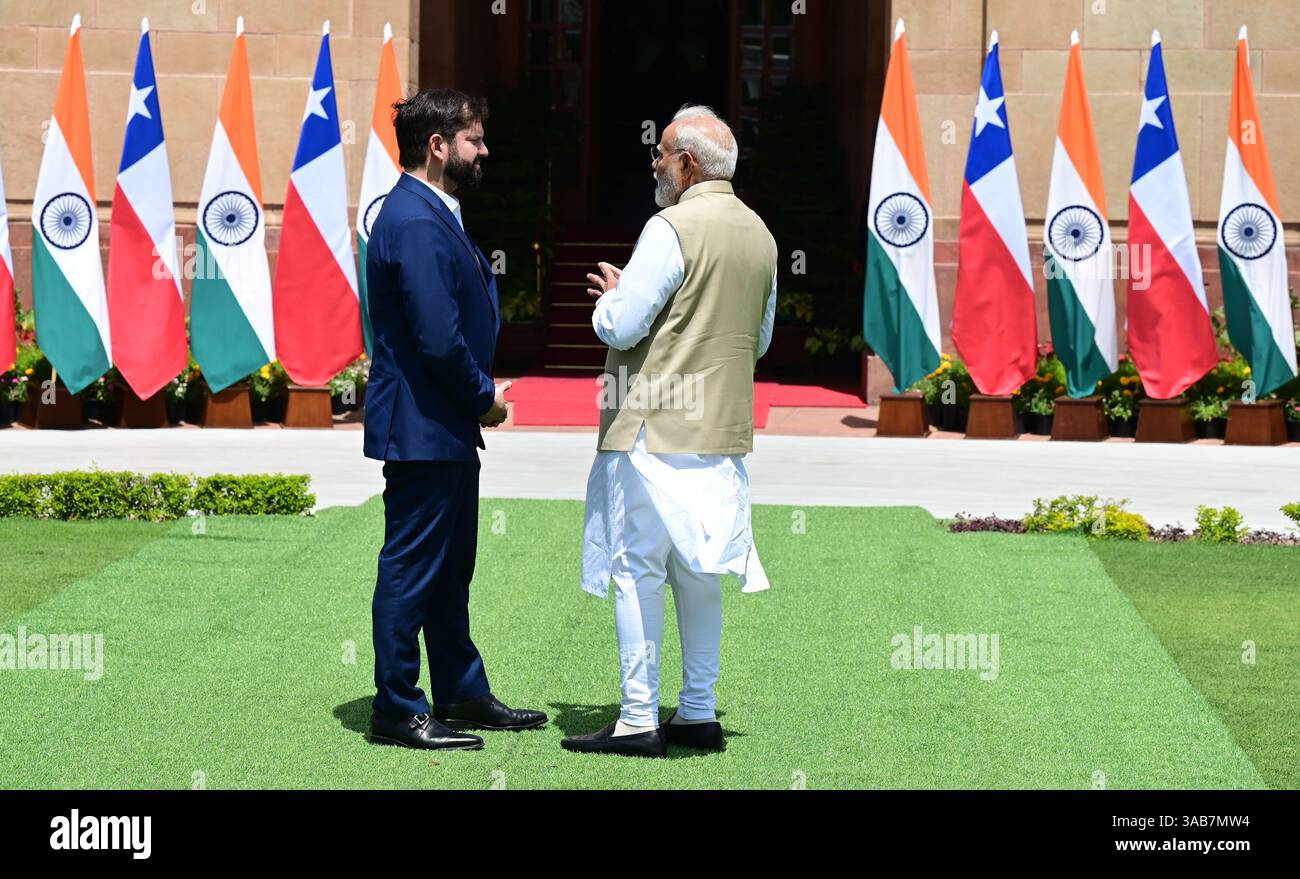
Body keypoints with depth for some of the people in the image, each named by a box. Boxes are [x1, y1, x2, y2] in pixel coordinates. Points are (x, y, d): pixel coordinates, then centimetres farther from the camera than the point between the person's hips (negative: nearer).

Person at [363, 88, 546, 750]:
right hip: (422, 428, -11)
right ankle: (396, 711, 4)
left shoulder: (433, 214, 14)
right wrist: (483, 397, -11)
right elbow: (439, 339, -24)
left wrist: (482, 388, 4)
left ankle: (461, 695, 27)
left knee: (450, 569, 18)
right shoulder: (414, 222, -20)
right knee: (412, 568, -3)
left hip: (447, 428, 11)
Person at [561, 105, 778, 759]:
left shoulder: (672, 229, -14)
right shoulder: (759, 235, 11)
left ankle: (638, 721, -3)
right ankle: (699, 713, 16)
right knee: (698, 574, 13)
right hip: (722, 431, 8)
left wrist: (612, 294, 4)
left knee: (638, 571, -3)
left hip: (653, 430, -8)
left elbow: (619, 326, -16)